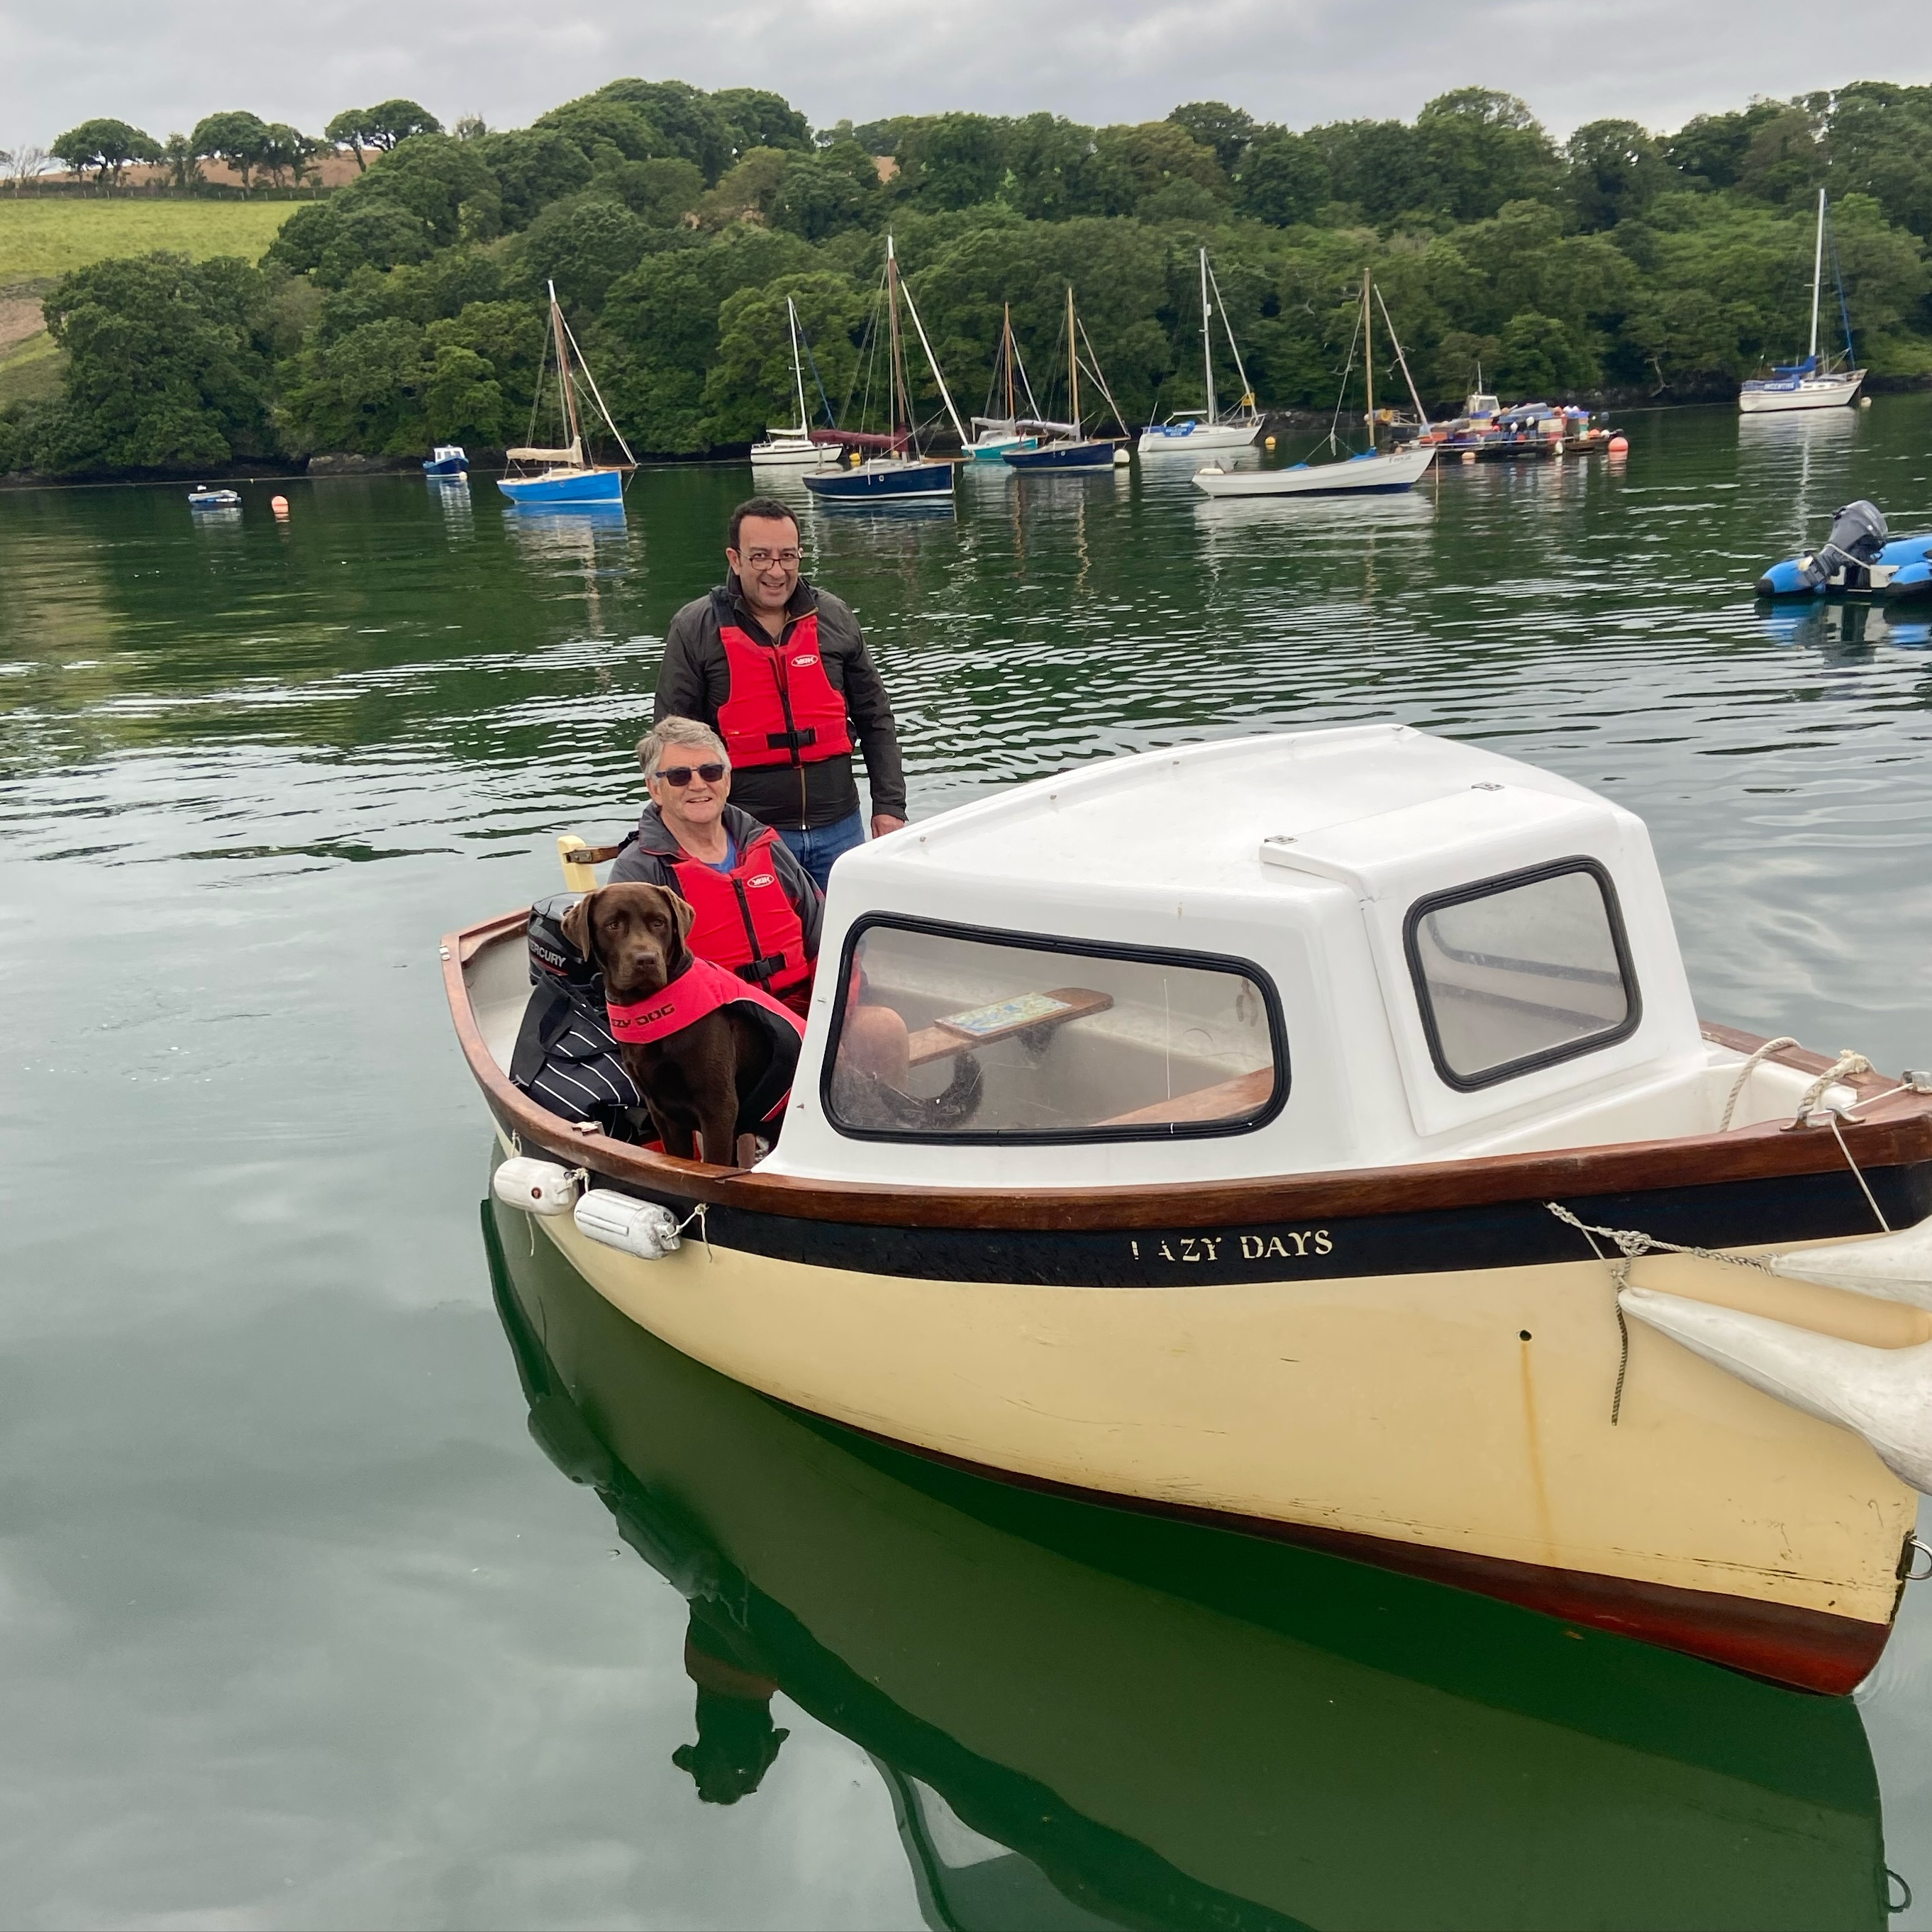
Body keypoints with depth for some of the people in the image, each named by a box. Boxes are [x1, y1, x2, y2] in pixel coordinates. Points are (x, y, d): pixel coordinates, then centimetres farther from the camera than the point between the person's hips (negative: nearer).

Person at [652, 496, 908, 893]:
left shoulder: (834, 618, 6)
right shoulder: (695, 630, -2)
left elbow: (875, 717, 11)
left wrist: (889, 805, 5)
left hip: (839, 829, 3)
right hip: (748, 838, -3)